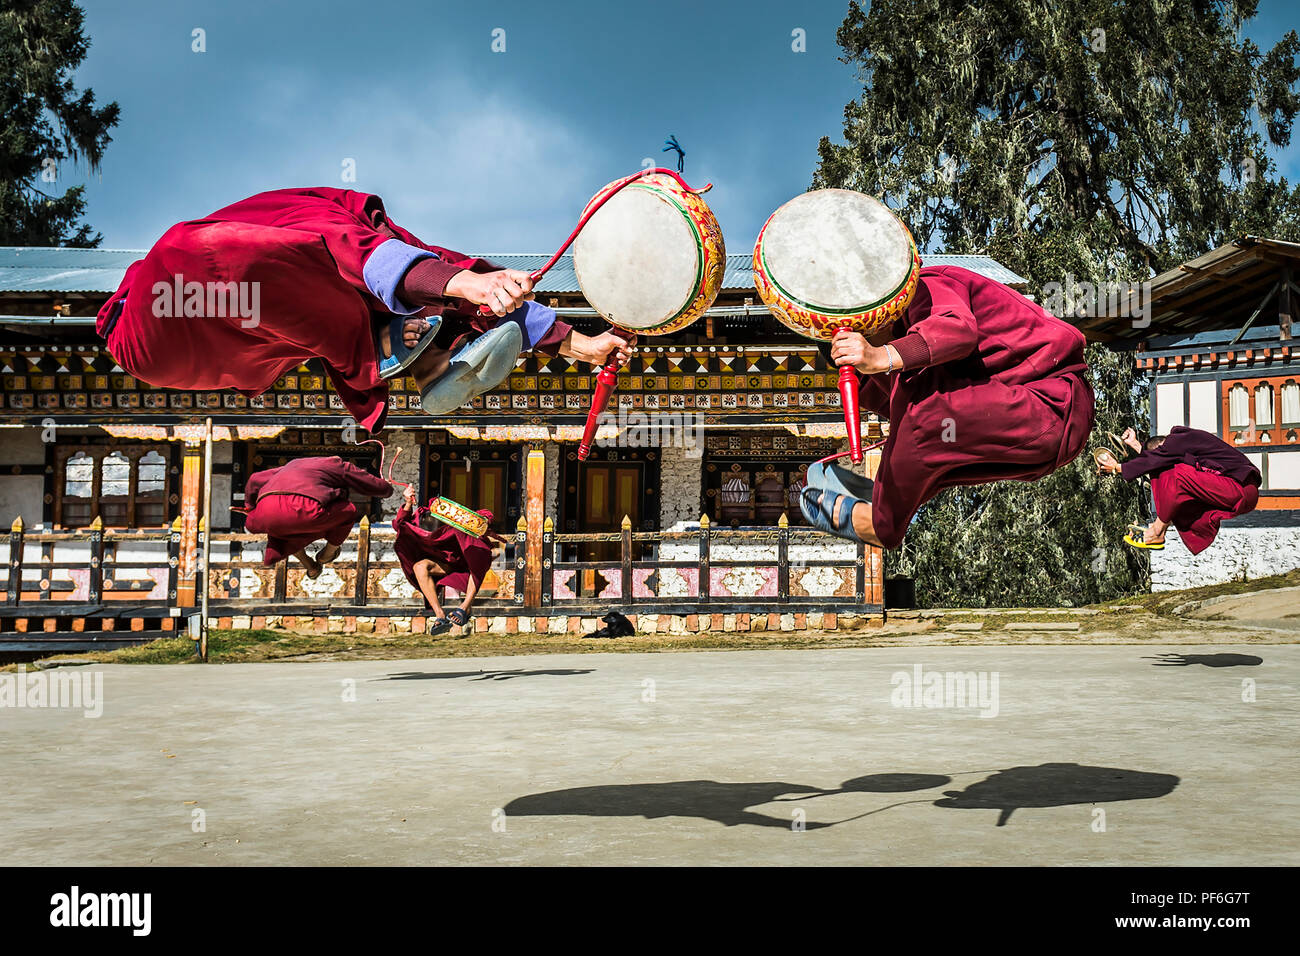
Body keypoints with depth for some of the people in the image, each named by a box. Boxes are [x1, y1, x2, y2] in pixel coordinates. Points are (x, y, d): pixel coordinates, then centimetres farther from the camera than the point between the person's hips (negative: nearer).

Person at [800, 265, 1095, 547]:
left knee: (926, 413, -23)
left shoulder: (926, 286, -8)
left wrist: (883, 357, -42)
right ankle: (886, 490, 14)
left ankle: (880, 524, -3)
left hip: (1056, 408, -10)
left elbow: (958, 329, -32)